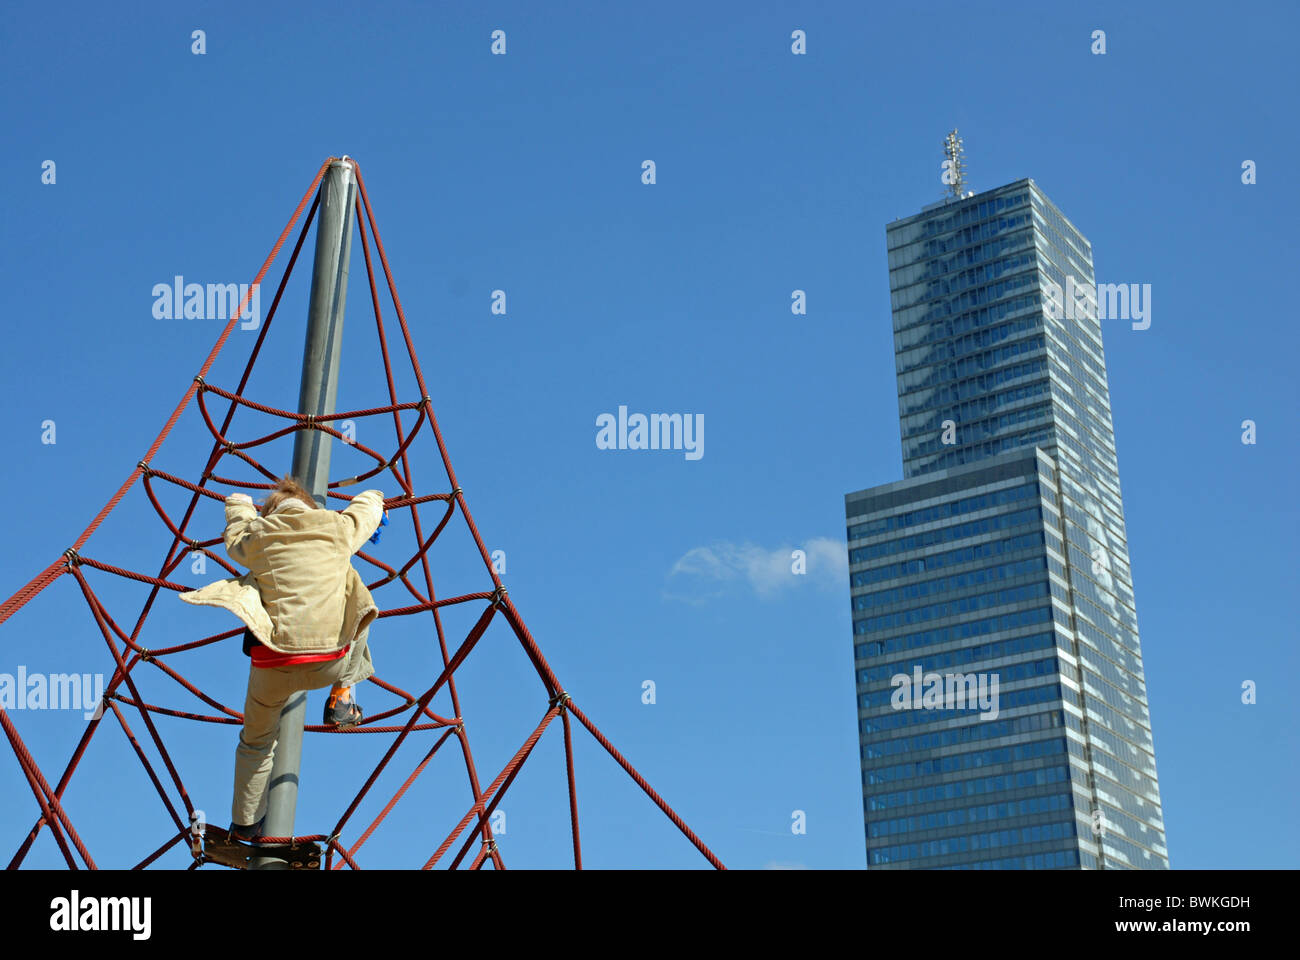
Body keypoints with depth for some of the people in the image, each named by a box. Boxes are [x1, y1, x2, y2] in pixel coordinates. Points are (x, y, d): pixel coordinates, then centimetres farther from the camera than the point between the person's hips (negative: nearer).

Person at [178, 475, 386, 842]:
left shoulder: (255, 537, 10)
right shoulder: (338, 527, 9)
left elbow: (236, 536, 36)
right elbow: (366, 510, 32)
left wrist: (239, 504, 57)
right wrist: (373, 499, 57)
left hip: (273, 664, 1)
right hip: (329, 663, -1)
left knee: (255, 743, 26)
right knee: (359, 620, 32)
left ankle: (244, 823, 37)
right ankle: (340, 698, 23)